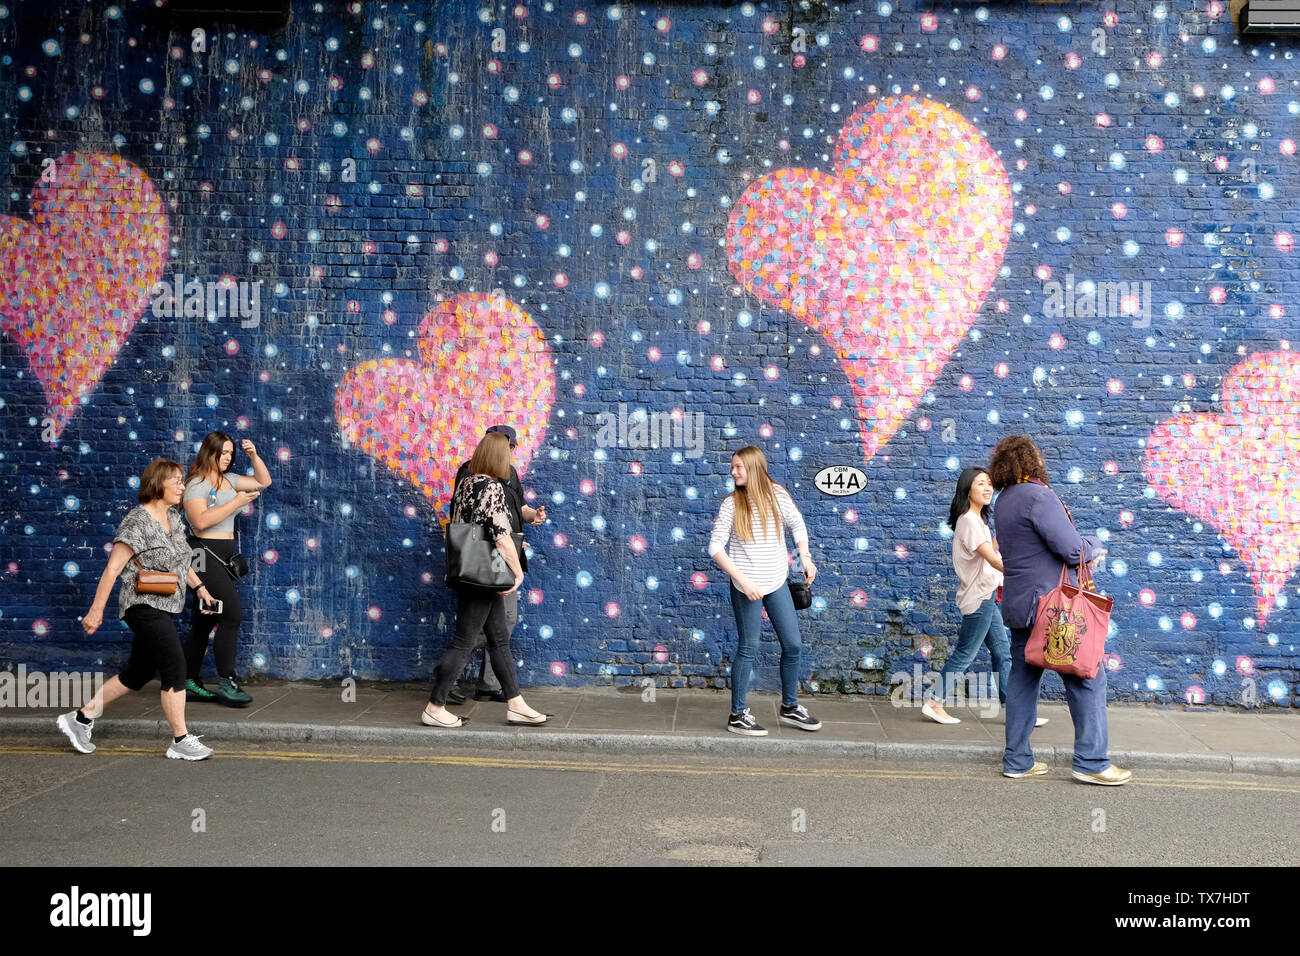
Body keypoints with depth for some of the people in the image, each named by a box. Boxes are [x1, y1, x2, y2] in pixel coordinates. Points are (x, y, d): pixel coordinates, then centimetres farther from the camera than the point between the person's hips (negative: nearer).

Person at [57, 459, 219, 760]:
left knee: (138, 672, 16)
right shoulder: (137, 522, -16)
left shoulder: (173, 518, 10)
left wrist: (199, 586, 20)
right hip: (145, 606, -9)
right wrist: (96, 610, -16)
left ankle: (81, 718, 29)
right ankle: (181, 741, -3)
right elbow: (112, 568, -17)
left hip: (163, 608, 9)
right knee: (175, 668, -10)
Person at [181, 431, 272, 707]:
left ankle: (188, 683, 17)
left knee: (205, 620, 11)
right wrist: (236, 502, -20)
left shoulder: (228, 480, 15)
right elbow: (200, 521, -22)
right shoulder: (197, 483, -9)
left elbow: (264, 481, 22)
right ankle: (226, 682, -9)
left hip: (223, 555, 9)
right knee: (232, 613, -15)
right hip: (205, 552, -9)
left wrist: (254, 456, 8)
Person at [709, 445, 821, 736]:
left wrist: (805, 558, 4)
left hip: (777, 583, 4)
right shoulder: (732, 503, -8)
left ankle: (790, 707, 29)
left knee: (793, 645, 9)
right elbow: (715, 547, -10)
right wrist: (743, 581, -18)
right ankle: (738, 716, 14)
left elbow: (797, 525, 17)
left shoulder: (777, 495, 0)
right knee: (749, 648, 2)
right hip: (746, 586, -4)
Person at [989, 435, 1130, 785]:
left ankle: (1017, 760, 15)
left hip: (1018, 605, 9)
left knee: (1023, 678, 11)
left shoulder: (1003, 501, 14)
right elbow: (1073, 550, -18)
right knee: (1087, 678, -1)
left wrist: (1082, 552, 10)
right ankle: (1091, 761, 1)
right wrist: (1094, 546, 3)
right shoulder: (1038, 496, -15)